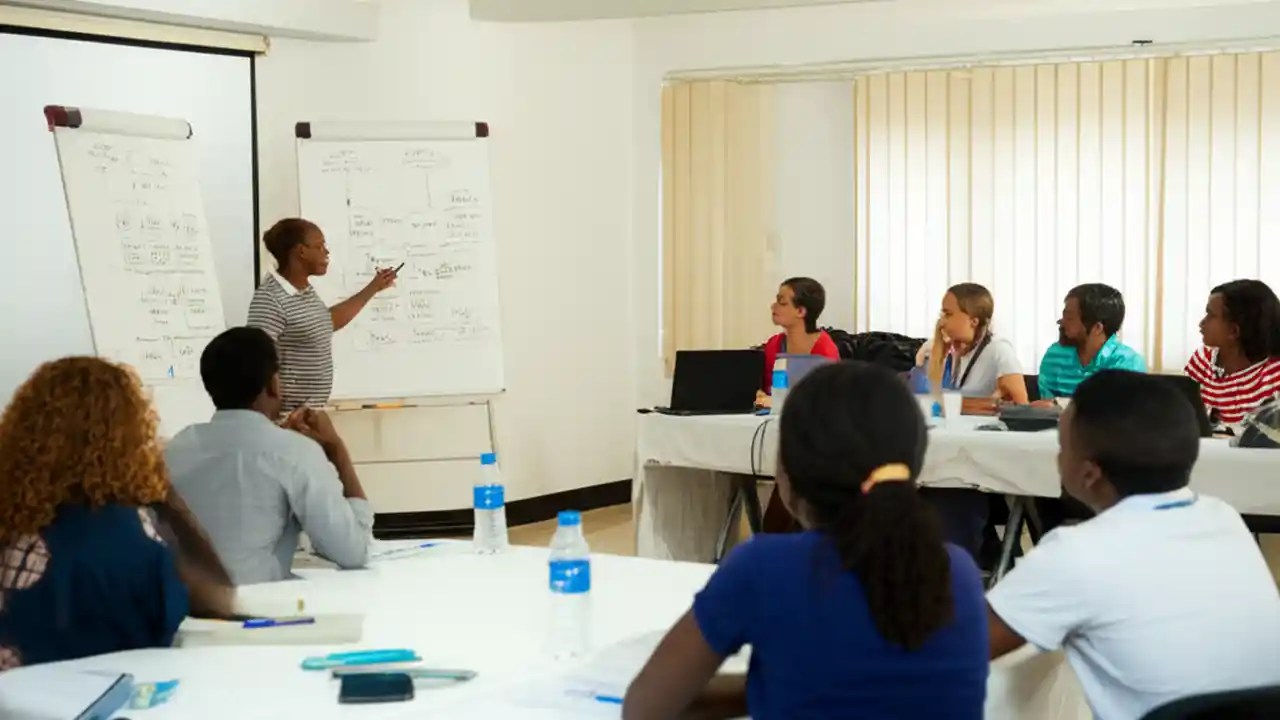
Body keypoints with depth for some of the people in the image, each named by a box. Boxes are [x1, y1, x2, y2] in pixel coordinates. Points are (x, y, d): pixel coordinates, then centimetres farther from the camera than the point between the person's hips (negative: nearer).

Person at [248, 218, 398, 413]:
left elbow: (328, 322, 32)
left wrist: (373, 288, 37)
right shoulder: (270, 298, -19)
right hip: (287, 415, -10)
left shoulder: (306, 290, 12)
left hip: (311, 411, 10)